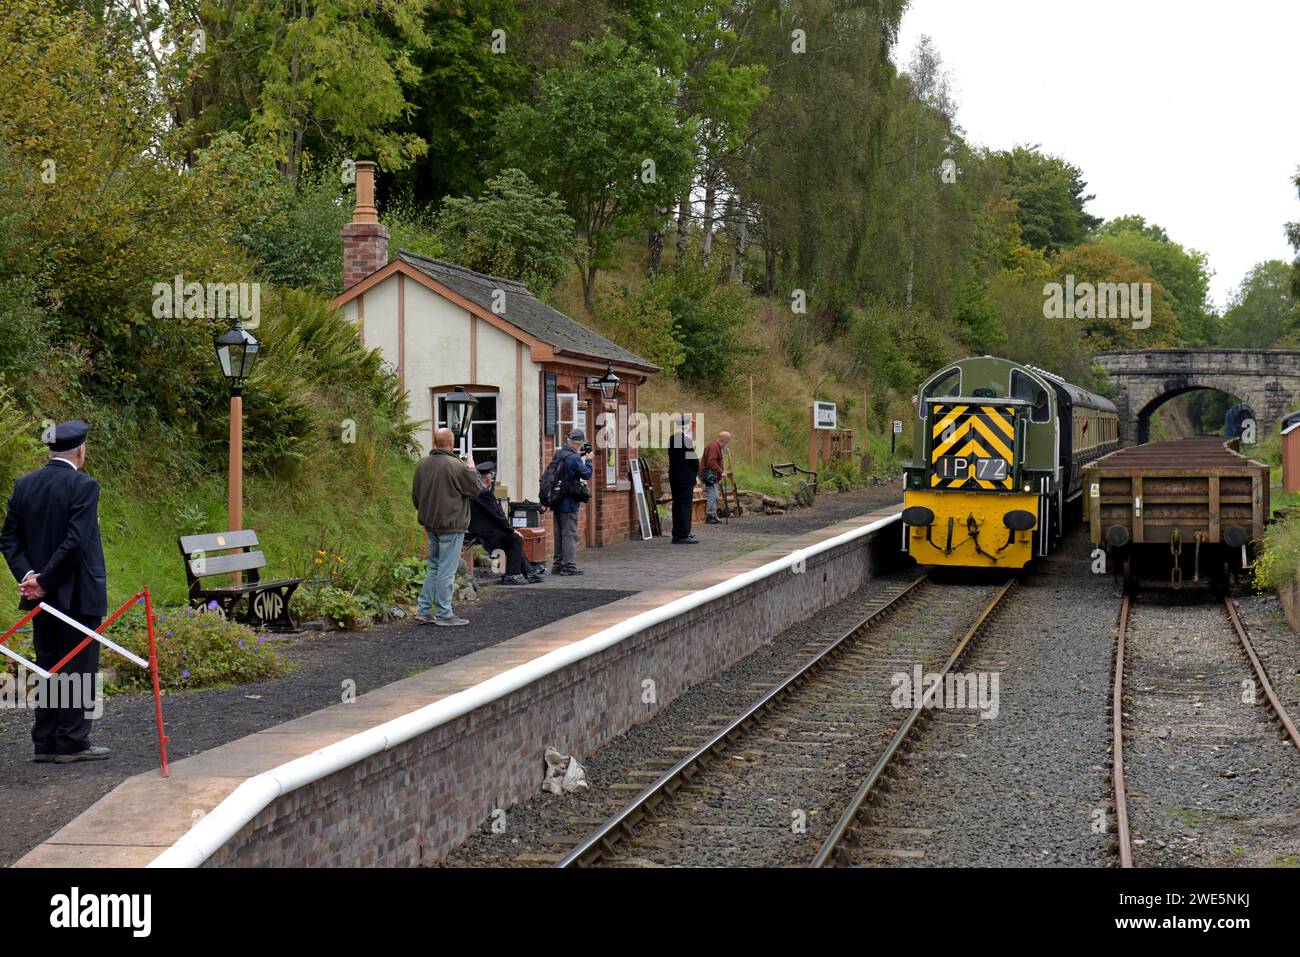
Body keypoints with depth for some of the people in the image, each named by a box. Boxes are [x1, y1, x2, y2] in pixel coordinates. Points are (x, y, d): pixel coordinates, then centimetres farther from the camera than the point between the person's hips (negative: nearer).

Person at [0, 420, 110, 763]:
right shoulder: (83, 486, -14)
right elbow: (76, 541, -20)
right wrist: (45, 581, -14)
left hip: (42, 596, 6)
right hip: (78, 594, -6)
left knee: (48, 668, 13)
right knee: (79, 669, 2)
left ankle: (45, 742, 16)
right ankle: (71, 743, 4)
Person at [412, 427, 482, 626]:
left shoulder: (422, 465, 7)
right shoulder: (455, 465, -17)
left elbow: (415, 495, 16)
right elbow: (475, 488, -8)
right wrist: (471, 468, 7)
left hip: (431, 524, 7)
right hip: (451, 524, -7)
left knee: (434, 568, 17)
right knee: (446, 570, -3)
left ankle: (423, 610, 16)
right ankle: (444, 614, 0)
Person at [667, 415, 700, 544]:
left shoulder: (672, 438, 8)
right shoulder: (686, 440, -17)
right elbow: (693, 459, -14)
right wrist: (696, 471, 3)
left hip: (674, 477, 8)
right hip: (686, 478, -8)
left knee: (677, 506, 12)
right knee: (686, 505, -5)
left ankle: (677, 535, 16)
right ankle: (683, 536, -6)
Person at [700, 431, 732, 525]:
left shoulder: (717, 447, 20)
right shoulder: (713, 447, -15)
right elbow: (712, 462, -25)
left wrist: (723, 471, 21)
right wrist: (721, 472, -26)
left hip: (713, 475, 11)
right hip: (709, 474, -11)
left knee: (715, 497, 13)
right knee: (712, 495, -14)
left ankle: (713, 517, 17)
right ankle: (709, 518, -14)